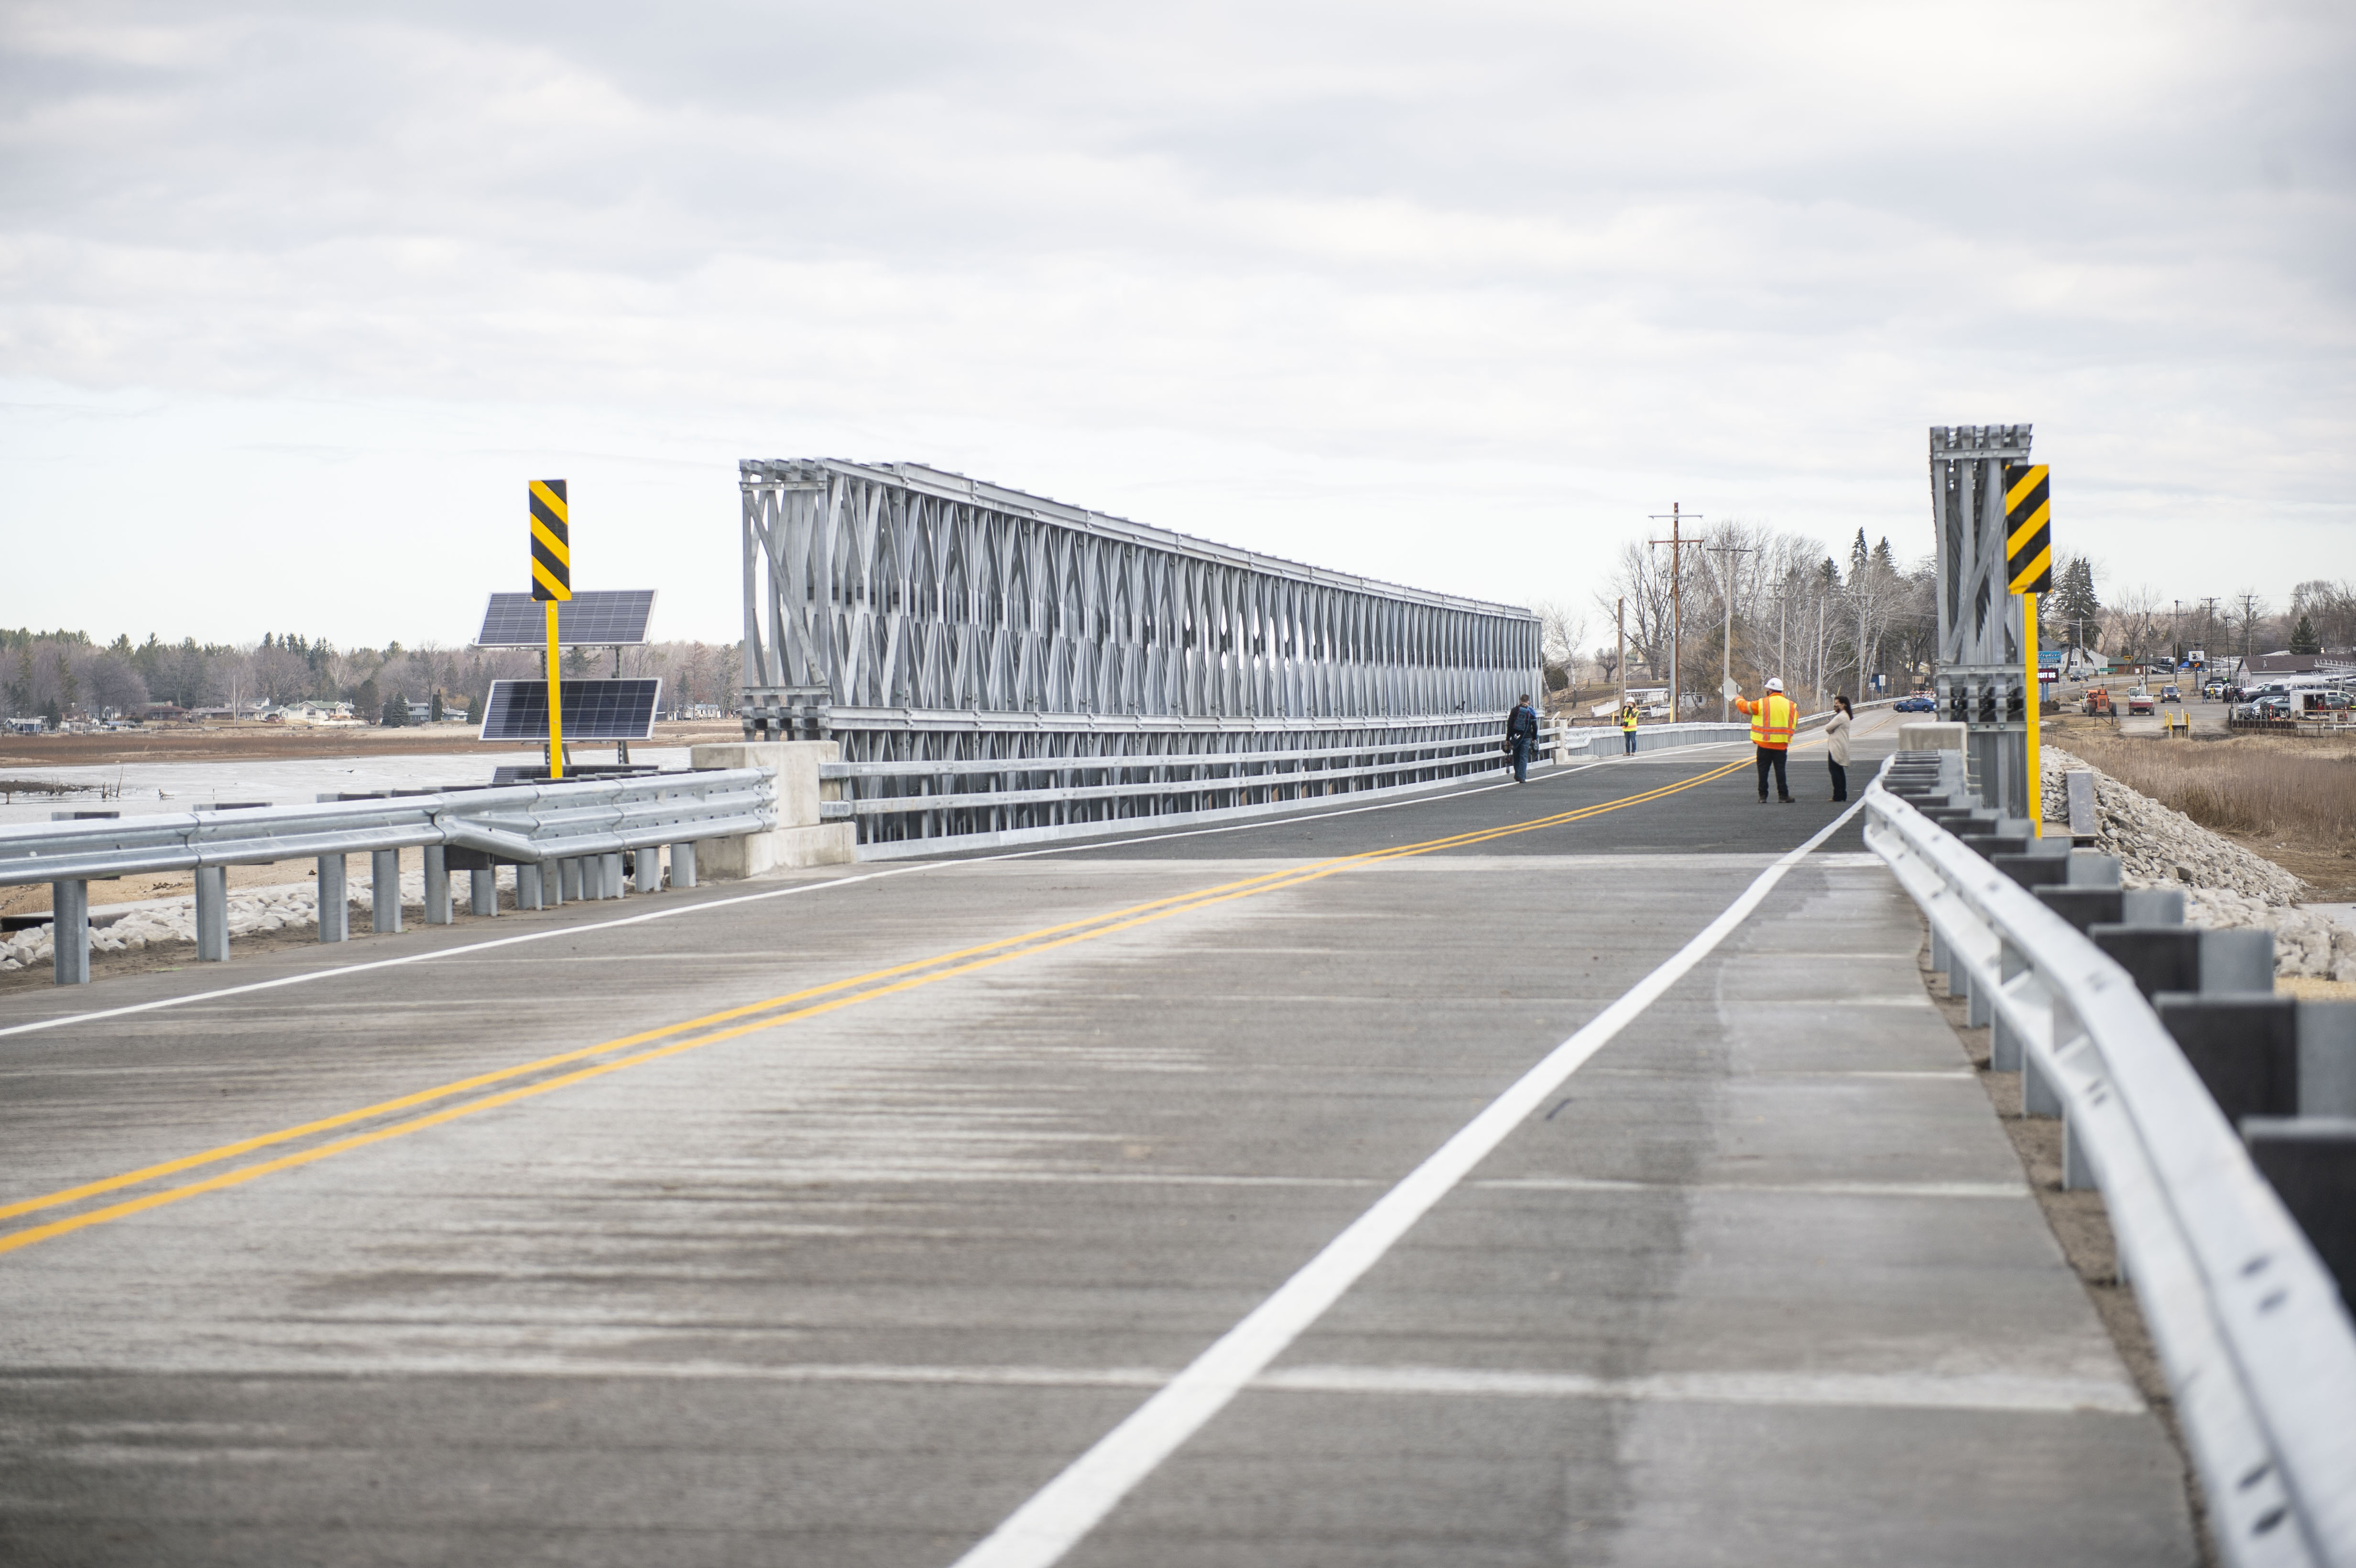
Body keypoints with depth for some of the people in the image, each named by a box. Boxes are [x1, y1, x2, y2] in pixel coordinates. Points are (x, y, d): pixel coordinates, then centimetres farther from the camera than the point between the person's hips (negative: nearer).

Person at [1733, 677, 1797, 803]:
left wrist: (1739, 700, 26)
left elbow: (1744, 706, 5)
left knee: (1763, 769, 5)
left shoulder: (1762, 704, -8)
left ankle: (1763, 796, 4)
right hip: (1782, 745, 3)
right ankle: (1783, 795, 2)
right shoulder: (1790, 705, 4)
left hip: (1765, 744, -3)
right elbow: (1795, 723, 14)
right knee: (1780, 769, 6)